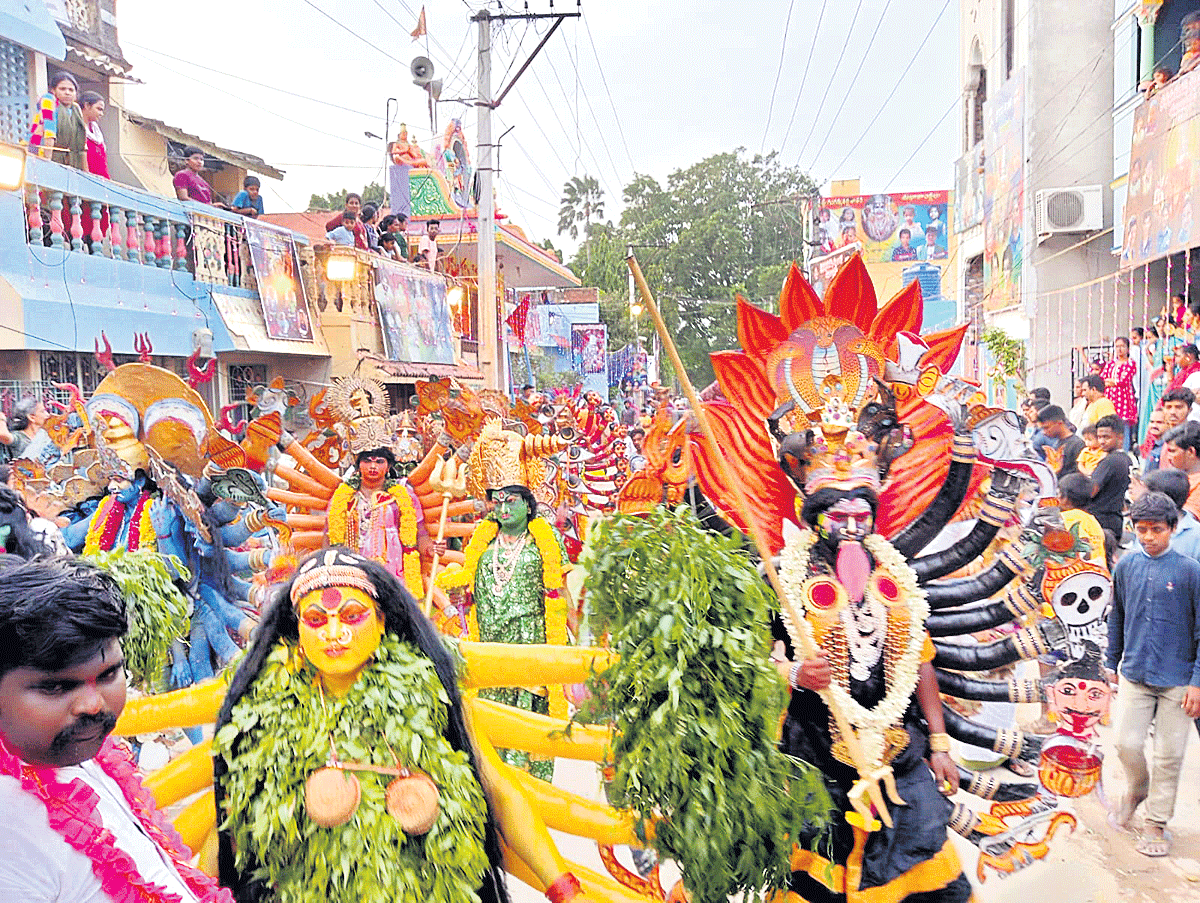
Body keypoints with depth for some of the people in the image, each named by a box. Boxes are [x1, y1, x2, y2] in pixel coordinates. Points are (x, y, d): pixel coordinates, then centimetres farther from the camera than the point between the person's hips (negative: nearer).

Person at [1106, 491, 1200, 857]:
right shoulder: (1125, 567, 2)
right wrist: (1113, 665, 15)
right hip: (1135, 674, 3)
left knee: (1168, 755, 4)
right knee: (1127, 744, 3)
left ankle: (1156, 824, 19)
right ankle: (1137, 787, 34)